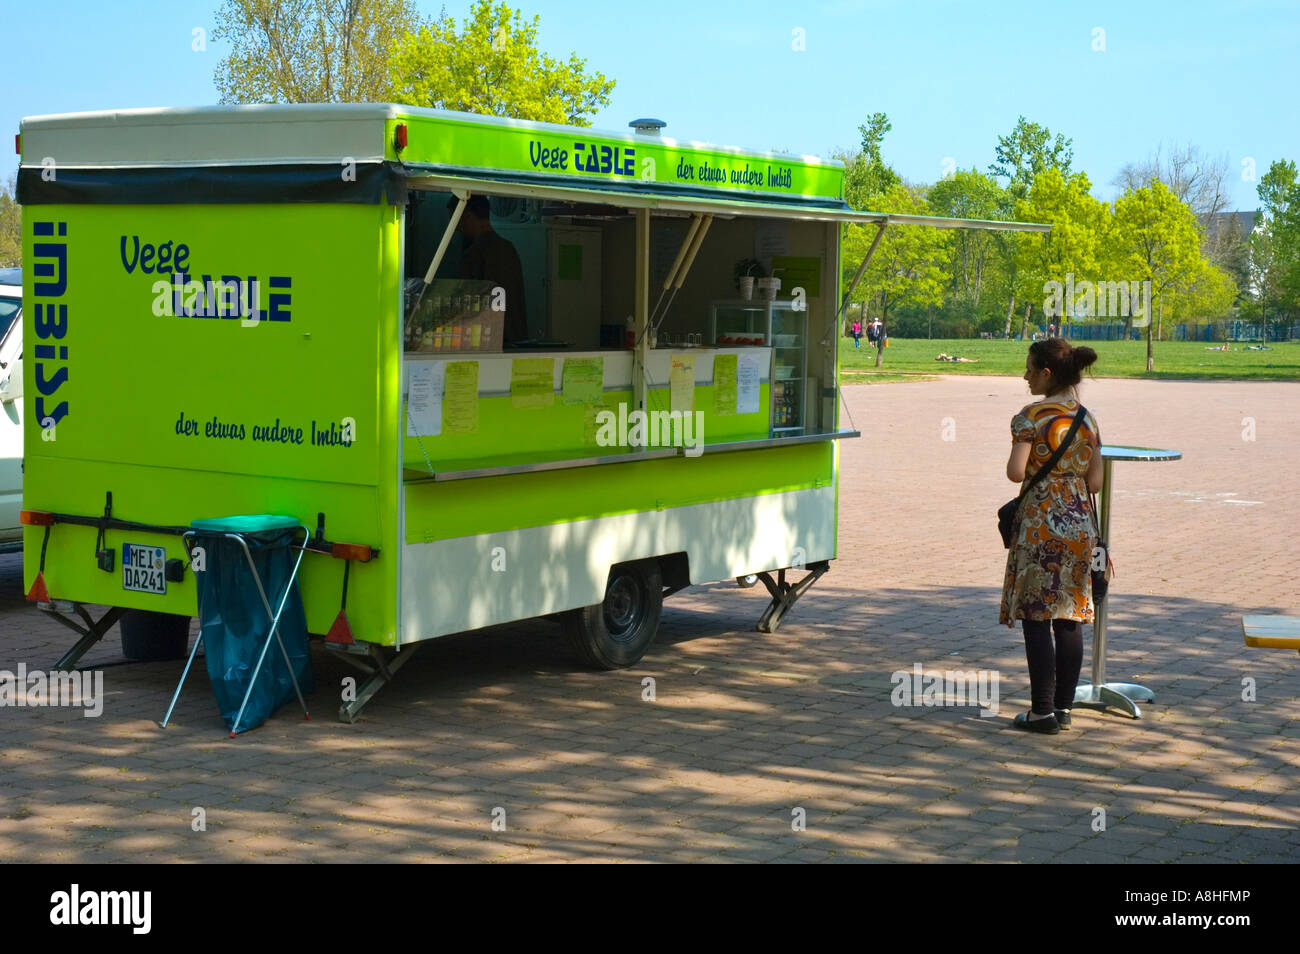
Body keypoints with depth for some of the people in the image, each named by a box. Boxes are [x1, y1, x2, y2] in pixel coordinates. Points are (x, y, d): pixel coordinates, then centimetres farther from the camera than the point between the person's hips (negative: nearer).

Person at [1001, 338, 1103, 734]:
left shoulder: (1031, 416, -10)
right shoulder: (1087, 420, 7)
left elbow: (1015, 472, -18)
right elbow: (1095, 482, 7)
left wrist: (1036, 471, 4)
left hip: (1040, 526, -6)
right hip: (1080, 525, 6)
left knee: (1036, 617, 0)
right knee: (1070, 619, 10)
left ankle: (1043, 712, 1)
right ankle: (1063, 706, 16)